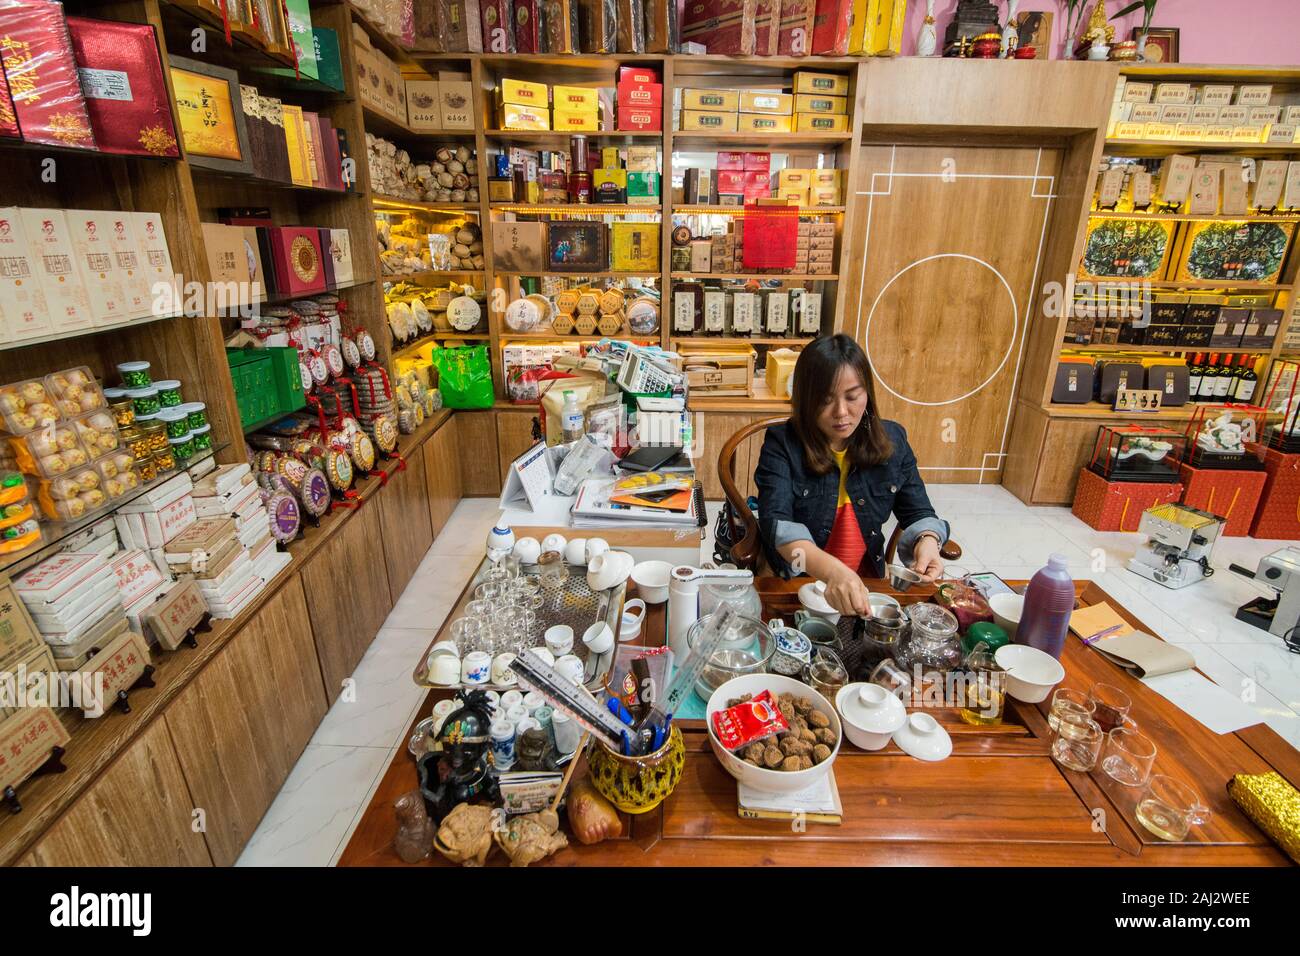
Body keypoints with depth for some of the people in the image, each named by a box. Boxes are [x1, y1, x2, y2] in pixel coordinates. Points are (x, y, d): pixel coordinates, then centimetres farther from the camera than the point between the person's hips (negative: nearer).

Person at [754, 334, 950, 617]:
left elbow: (919, 513, 7)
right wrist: (832, 571, -41)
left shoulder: (891, 440, 1)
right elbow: (776, 523, -23)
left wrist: (927, 540, -18)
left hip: (866, 581, 4)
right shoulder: (782, 444, -11)